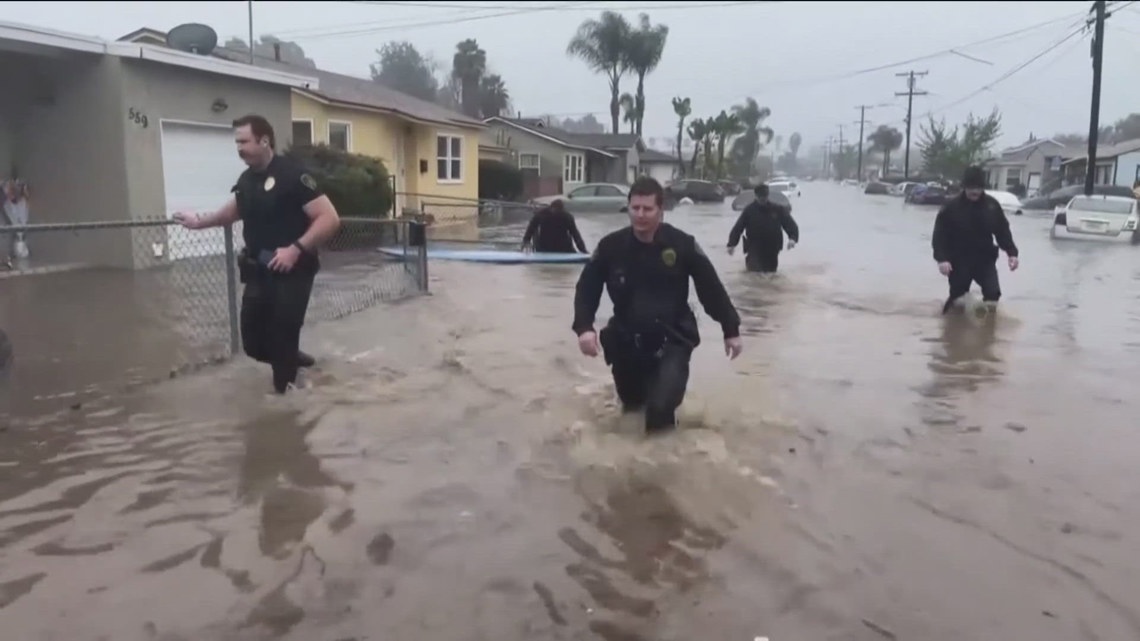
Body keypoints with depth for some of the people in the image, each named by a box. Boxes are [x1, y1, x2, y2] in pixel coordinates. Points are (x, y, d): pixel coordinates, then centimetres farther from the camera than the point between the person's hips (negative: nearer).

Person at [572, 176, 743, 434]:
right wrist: (584, 327, -15)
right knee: (632, 400, 18)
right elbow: (587, 288, 0)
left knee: (659, 410, -19)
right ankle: (634, 399, 56)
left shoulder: (682, 244, -12)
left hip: (673, 339, -2)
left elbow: (711, 287, -3)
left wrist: (730, 329, 2)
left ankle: (660, 411, 19)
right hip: (627, 339, 2)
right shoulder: (611, 246, -8)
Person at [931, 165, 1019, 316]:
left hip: (985, 259, 2)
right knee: (957, 297, 4)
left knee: (993, 293, -8)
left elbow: (1003, 232, 6)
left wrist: (1011, 253, -6)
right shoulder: (951, 207, -11)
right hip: (959, 261, -2)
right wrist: (942, 258, -23)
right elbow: (939, 235, -11)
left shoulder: (992, 205, -1)